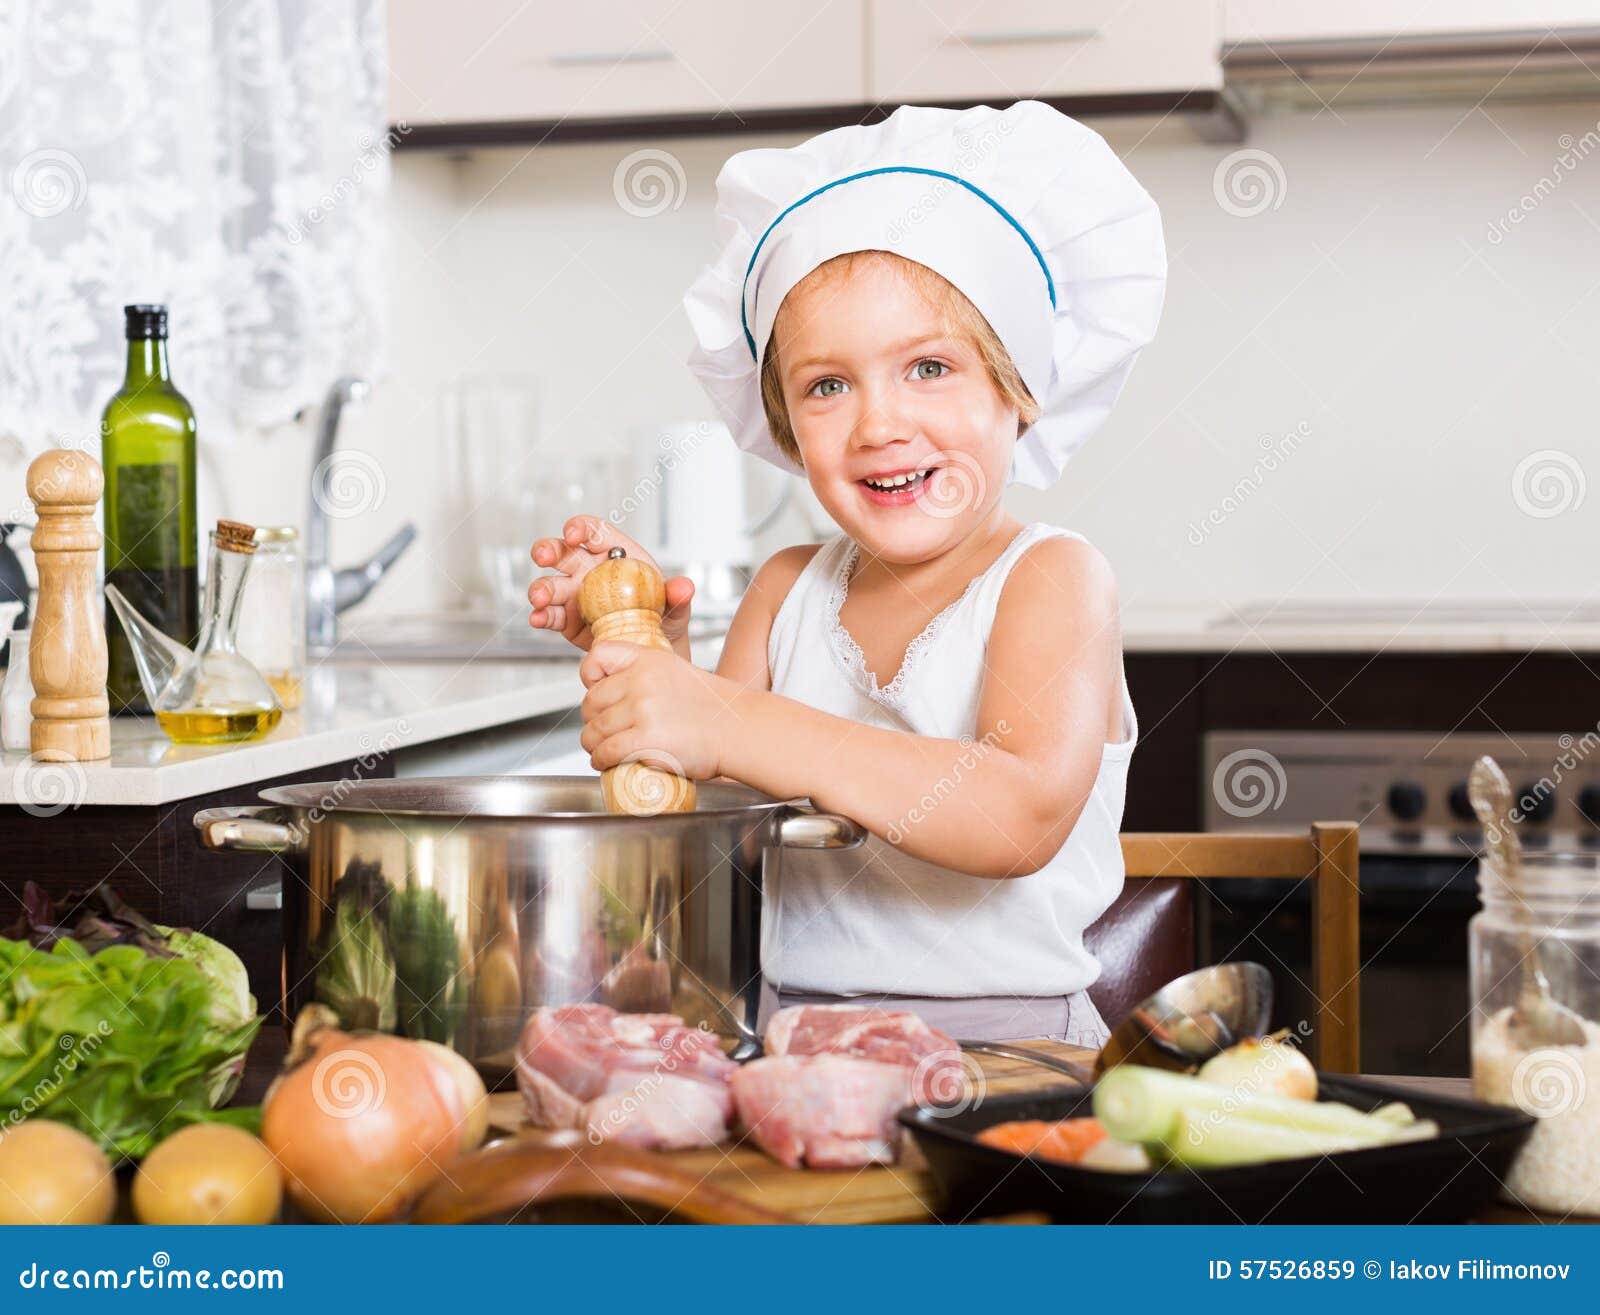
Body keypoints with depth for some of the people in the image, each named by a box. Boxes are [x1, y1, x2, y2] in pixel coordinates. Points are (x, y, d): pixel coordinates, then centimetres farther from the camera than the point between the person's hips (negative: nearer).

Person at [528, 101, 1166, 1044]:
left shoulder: (1051, 578, -4)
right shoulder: (789, 592, 11)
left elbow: (1024, 815, -22)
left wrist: (728, 723, -25)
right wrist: (647, 659, -7)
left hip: (1007, 1046, -5)